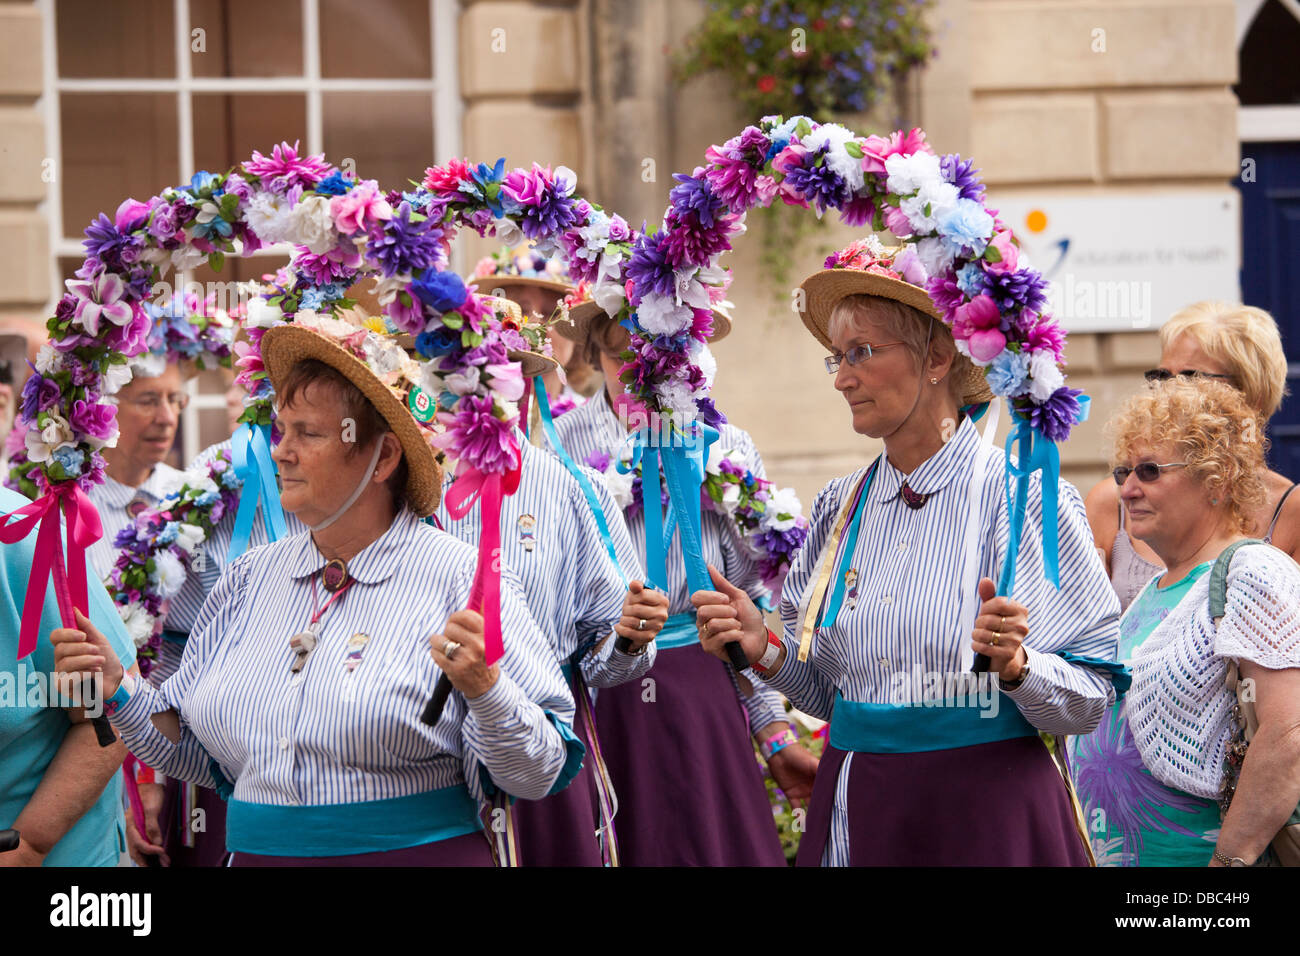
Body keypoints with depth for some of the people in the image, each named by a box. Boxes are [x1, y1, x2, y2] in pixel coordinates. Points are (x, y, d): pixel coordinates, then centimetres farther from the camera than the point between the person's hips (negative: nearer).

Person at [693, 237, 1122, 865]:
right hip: (852, 812, 5)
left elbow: (1090, 699, -10)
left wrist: (1015, 666, -28)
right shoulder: (841, 506, 7)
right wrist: (767, 649, -4)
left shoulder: (1023, 498, -10)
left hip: (983, 813, -5)